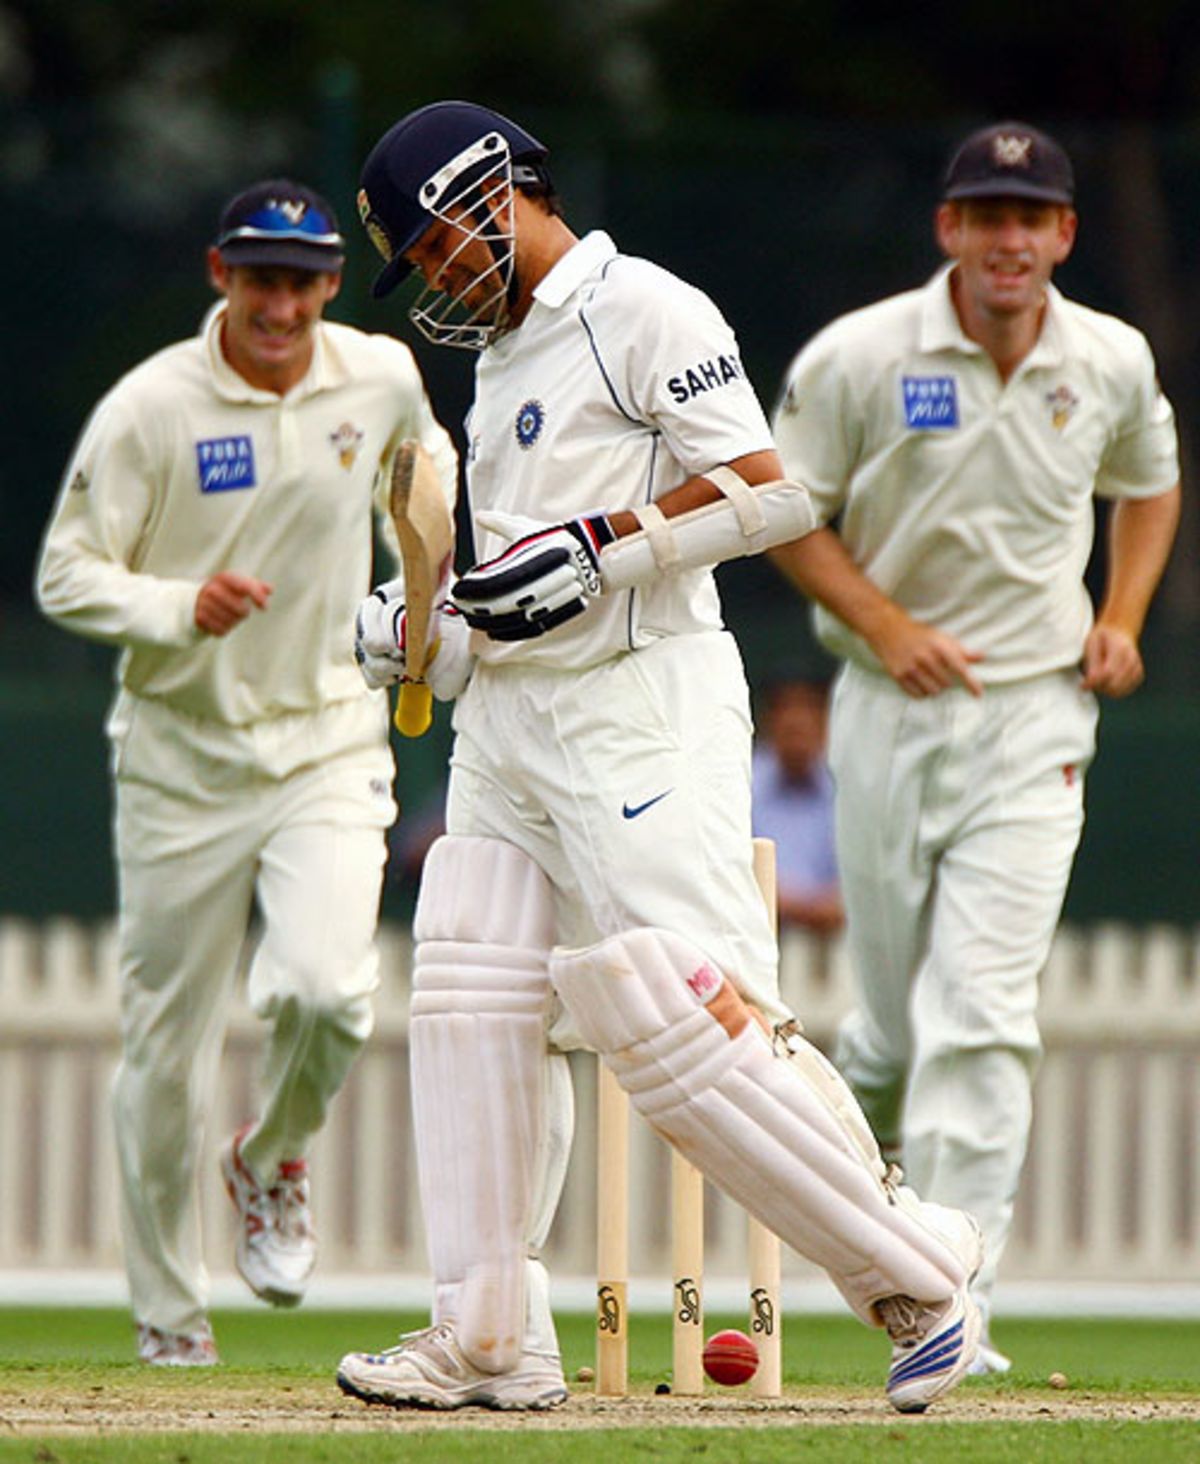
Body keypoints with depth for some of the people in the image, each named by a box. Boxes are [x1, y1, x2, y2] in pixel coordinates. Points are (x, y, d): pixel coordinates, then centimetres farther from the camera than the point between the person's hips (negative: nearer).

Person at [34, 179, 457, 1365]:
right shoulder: (149, 408, -11)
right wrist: (180, 607, -27)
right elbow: (65, 576, -10)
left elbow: (424, 471, 24)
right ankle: (168, 1311, 21)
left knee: (324, 989, -22)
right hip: (182, 750, -1)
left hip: (328, 741, 1)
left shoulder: (382, 378, 0)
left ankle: (273, 1164, 11)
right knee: (166, 1045, 3)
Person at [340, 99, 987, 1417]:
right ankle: (490, 1343, 8)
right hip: (507, 720, 9)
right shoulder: (500, 357, 21)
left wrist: (593, 546, -19)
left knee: (684, 1015, -16)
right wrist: (417, 633, 8)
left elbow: (772, 492, -16)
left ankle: (915, 1274, -7)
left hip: (642, 706, -9)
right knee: (472, 1006, 3)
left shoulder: (643, 312, -7)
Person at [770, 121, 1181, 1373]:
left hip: (1035, 716, 0)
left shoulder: (1112, 363, 2)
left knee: (983, 1012, -12)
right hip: (892, 711, 0)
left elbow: (1148, 483, 21)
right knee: (898, 1018, 5)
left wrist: (1121, 619, 6)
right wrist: (885, 623, -11)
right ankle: (861, 1133, 41)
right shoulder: (858, 358, -7)